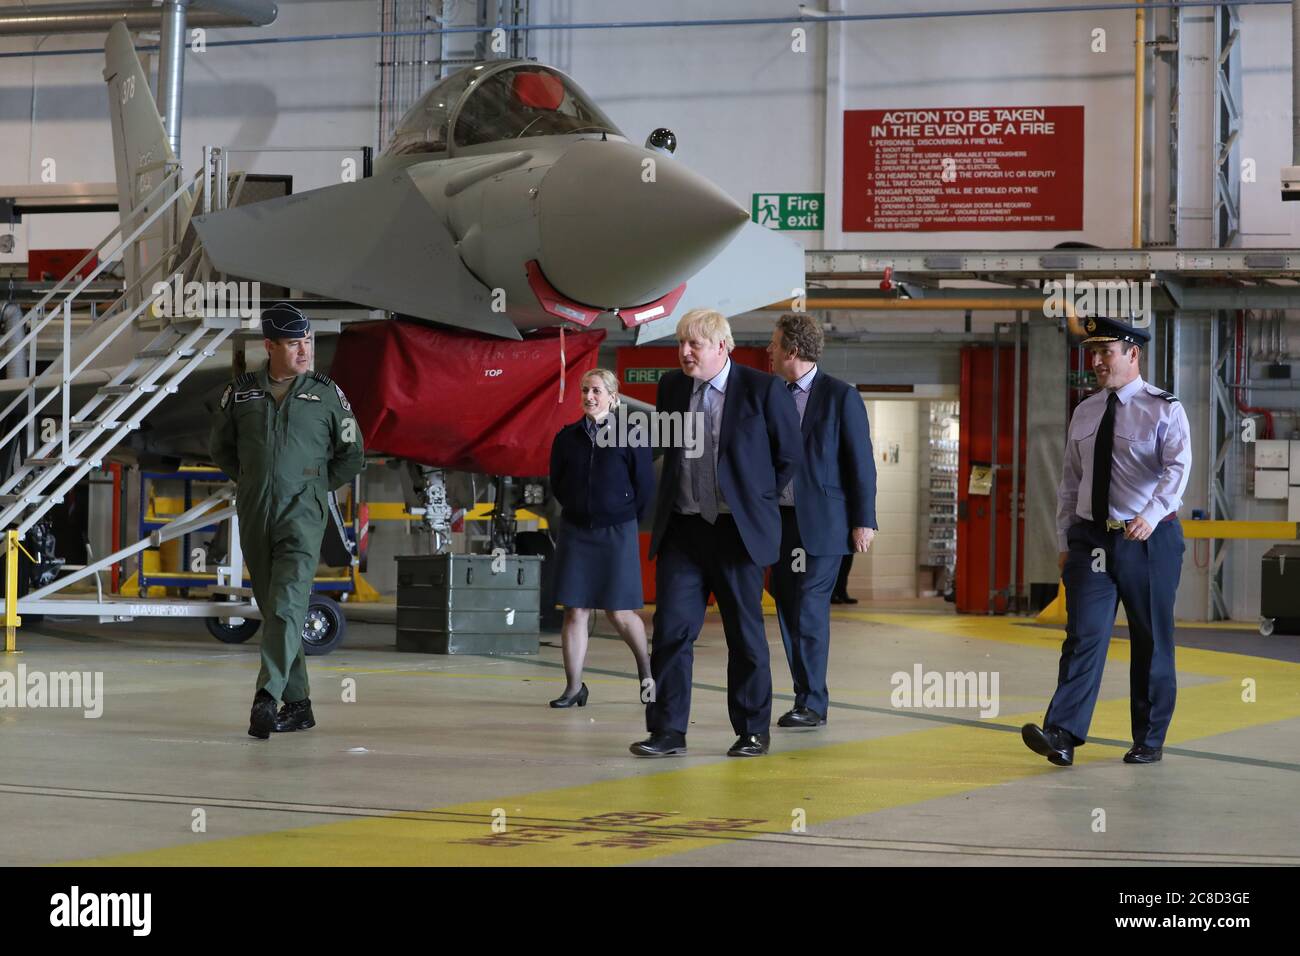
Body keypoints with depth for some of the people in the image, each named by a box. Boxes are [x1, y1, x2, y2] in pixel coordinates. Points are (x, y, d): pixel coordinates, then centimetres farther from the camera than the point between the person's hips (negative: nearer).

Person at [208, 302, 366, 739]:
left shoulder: (326, 393, 2)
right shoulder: (241, 392, 7)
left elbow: (352, 454, 12)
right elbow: (220, 446, 21)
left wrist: (314, 488, 9)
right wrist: (252, 480, 14)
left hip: (302, 516, -3)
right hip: (253, 514, 3)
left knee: (287, 605, -18)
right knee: (272, 609, 7)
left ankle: (267, 697, -27)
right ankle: (297, 703, 14)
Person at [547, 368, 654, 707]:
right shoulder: (567, 437, 4)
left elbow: (644, 489, -1)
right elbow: (557, 484, 15)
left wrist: (623, 521, 5)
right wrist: (577, 510, 12)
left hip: (616, 534, -3)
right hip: (575, 532, 3)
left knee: (619, 613, 0)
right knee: (574, 611, -1)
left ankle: (645, 665, 25)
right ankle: (574, 687, 2)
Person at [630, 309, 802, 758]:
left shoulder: (762, 389, -7)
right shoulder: (671, 387, 6)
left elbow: (790, 454, 3)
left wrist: (756, 498, 8)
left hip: (737, 530, -3)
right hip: (681, 530, 3)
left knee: (745, 634, 5)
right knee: (671, 629, -3)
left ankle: (753, 730, 16)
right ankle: (667, 730, 0)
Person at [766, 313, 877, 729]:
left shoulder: (841, 396, -6)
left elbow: (862, 462, -6)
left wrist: (863, 521, -9)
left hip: (822, 523, -6)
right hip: (781, 519, 6)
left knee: (810, 610, -10)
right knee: (788, 612, 6)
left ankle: (812, 704, -7)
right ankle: (807, 700, 12)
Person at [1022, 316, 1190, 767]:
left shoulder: (1164, 409, -5)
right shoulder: (1084, 413, 11)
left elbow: (1177, 468, -20)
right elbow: (1070, 481, 16)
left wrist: (1151, 515, -36)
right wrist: (1064, 542, 12)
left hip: (1150, 539, -4)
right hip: (1091, 539, 4)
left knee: (1151, 641, 6)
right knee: (1084, 634, -9)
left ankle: (1149, 741, 16)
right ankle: (1062, 735, -20)